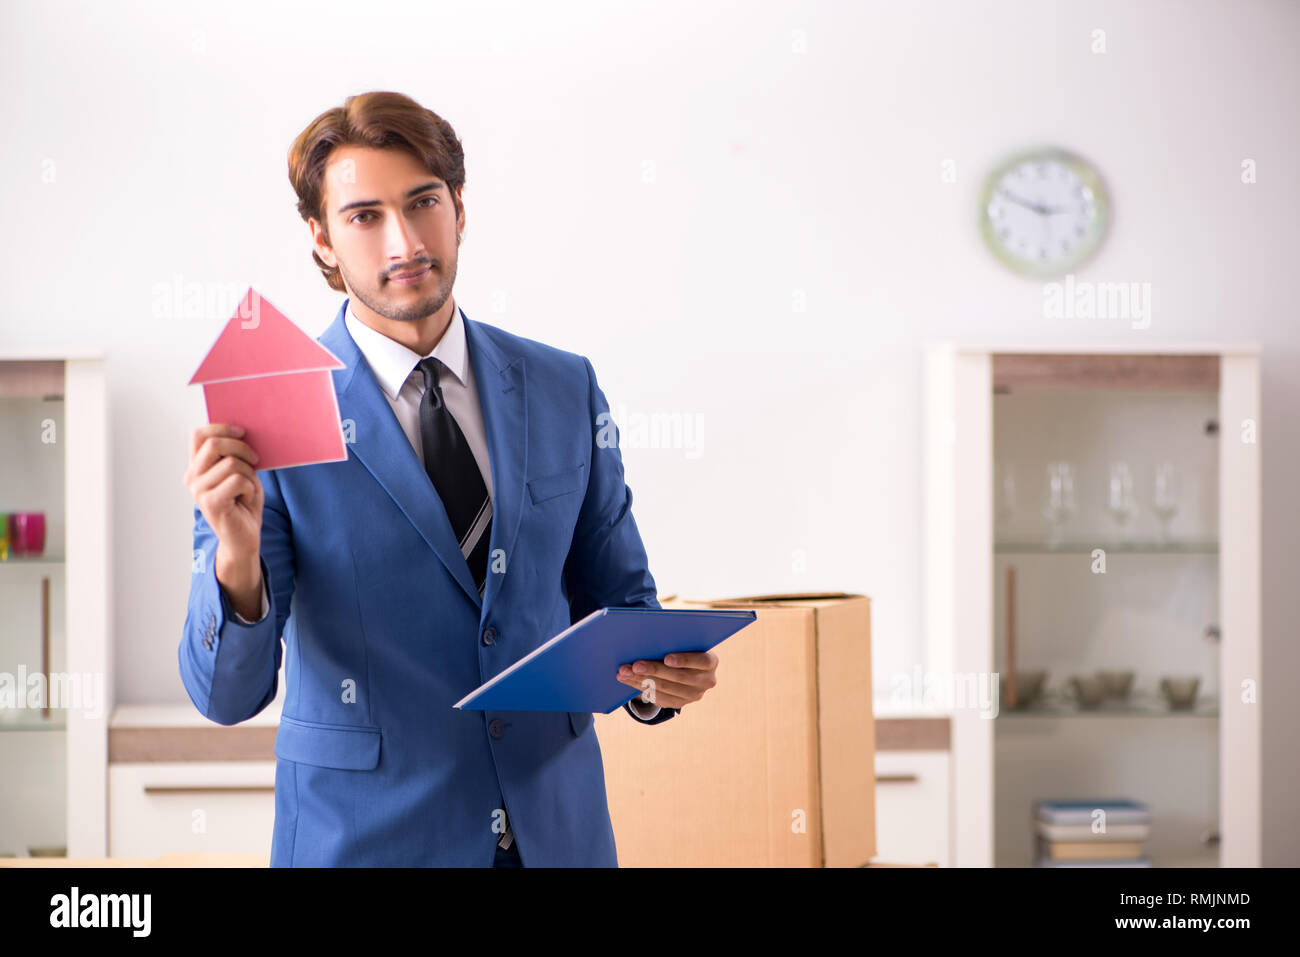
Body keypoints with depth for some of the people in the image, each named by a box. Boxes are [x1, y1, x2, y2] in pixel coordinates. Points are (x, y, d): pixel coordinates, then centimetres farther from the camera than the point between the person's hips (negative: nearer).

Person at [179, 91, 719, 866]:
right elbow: (229, 695, -13)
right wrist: (237, 556, -31)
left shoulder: (565, 390, 1)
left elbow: (615, 593, 10)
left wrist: (656, 672, -11)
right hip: (363, 833, -3)